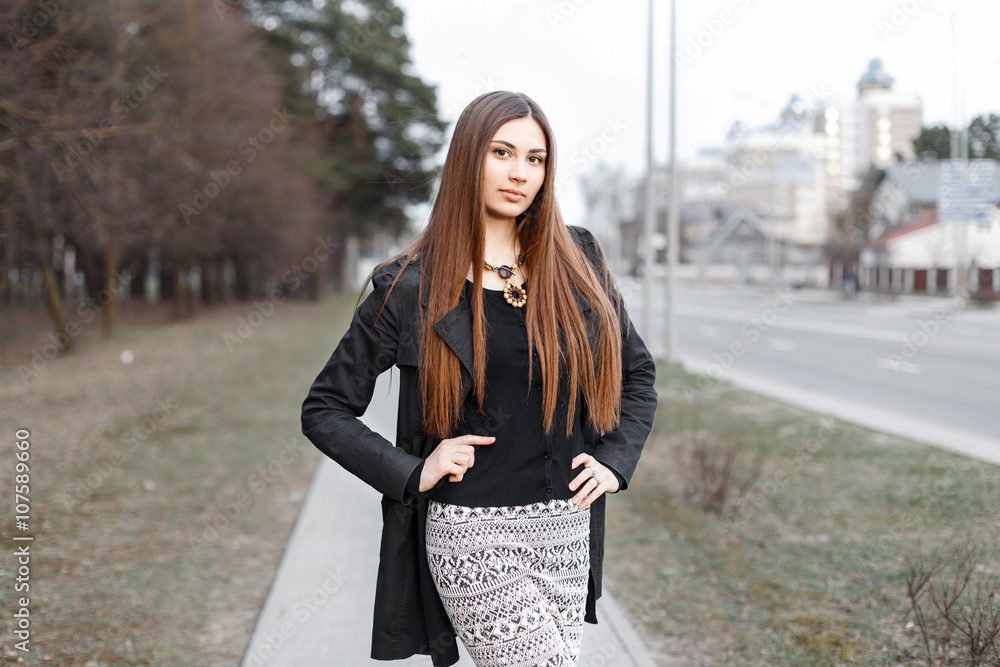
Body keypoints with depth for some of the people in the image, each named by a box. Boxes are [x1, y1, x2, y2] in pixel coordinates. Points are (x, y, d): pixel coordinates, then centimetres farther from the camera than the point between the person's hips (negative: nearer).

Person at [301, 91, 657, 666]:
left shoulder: (578, 263, 6)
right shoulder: (410, 287, -4)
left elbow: (637, 371, 19)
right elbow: (324, 410, 2)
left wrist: (615, 459, 4)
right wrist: (412, 473, -9)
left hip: (566, 531, 4)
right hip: (472, 537, -4)